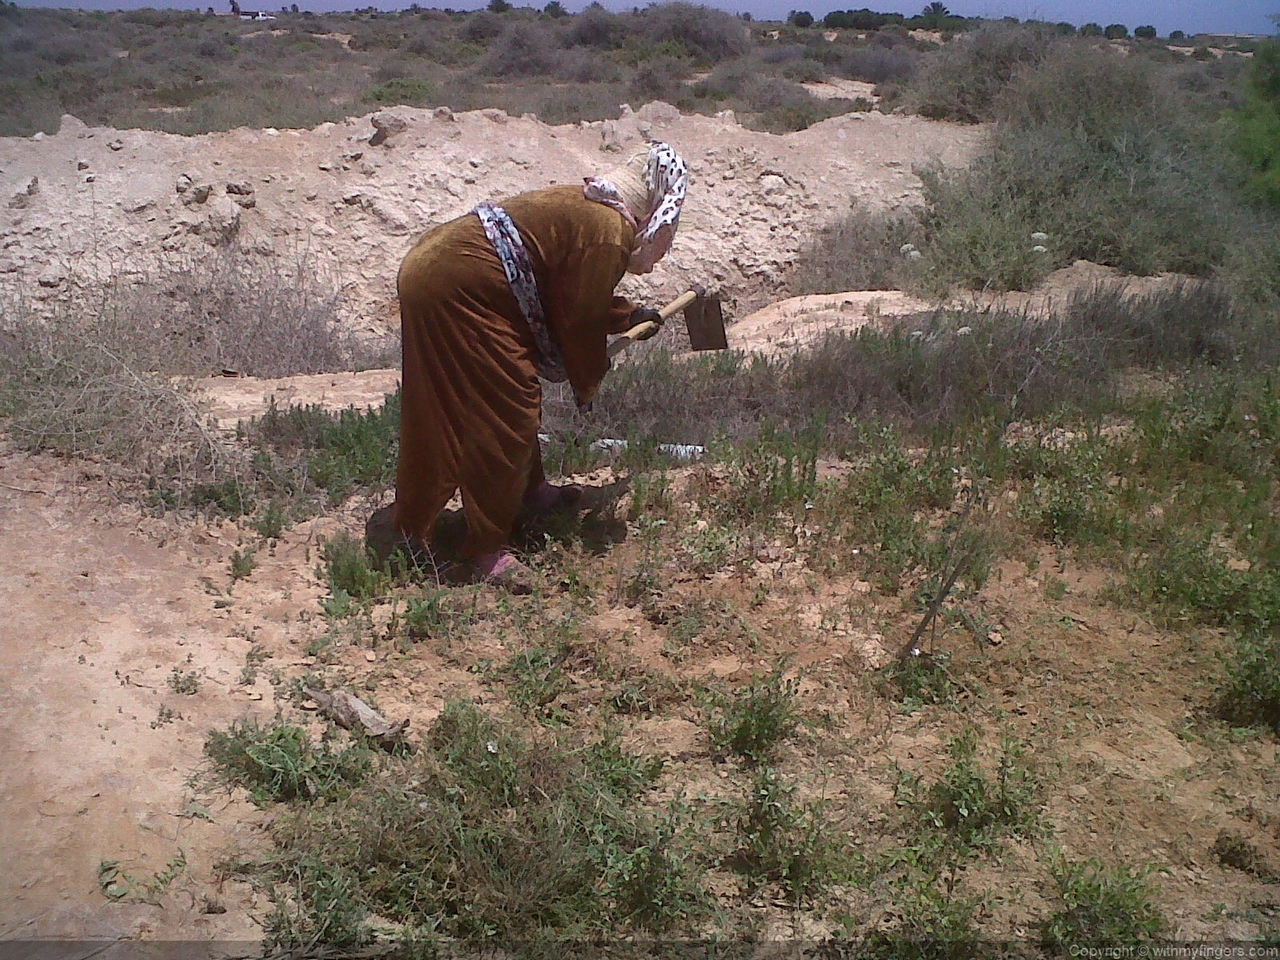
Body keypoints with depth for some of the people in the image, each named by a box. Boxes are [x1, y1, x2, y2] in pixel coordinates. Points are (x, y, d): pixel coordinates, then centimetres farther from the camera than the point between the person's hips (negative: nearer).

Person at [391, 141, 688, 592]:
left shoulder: (586, 205, 18)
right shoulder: (609, 233, -13)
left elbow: (572, 299, 29)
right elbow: (581, 322, -8)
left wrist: (630, 315, 36)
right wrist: (587, 385, 7)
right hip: (455, 291, -11)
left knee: (515, 396, 22)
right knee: (504, 414, -5)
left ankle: (527, 488, 40)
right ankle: (487, 546, 3)